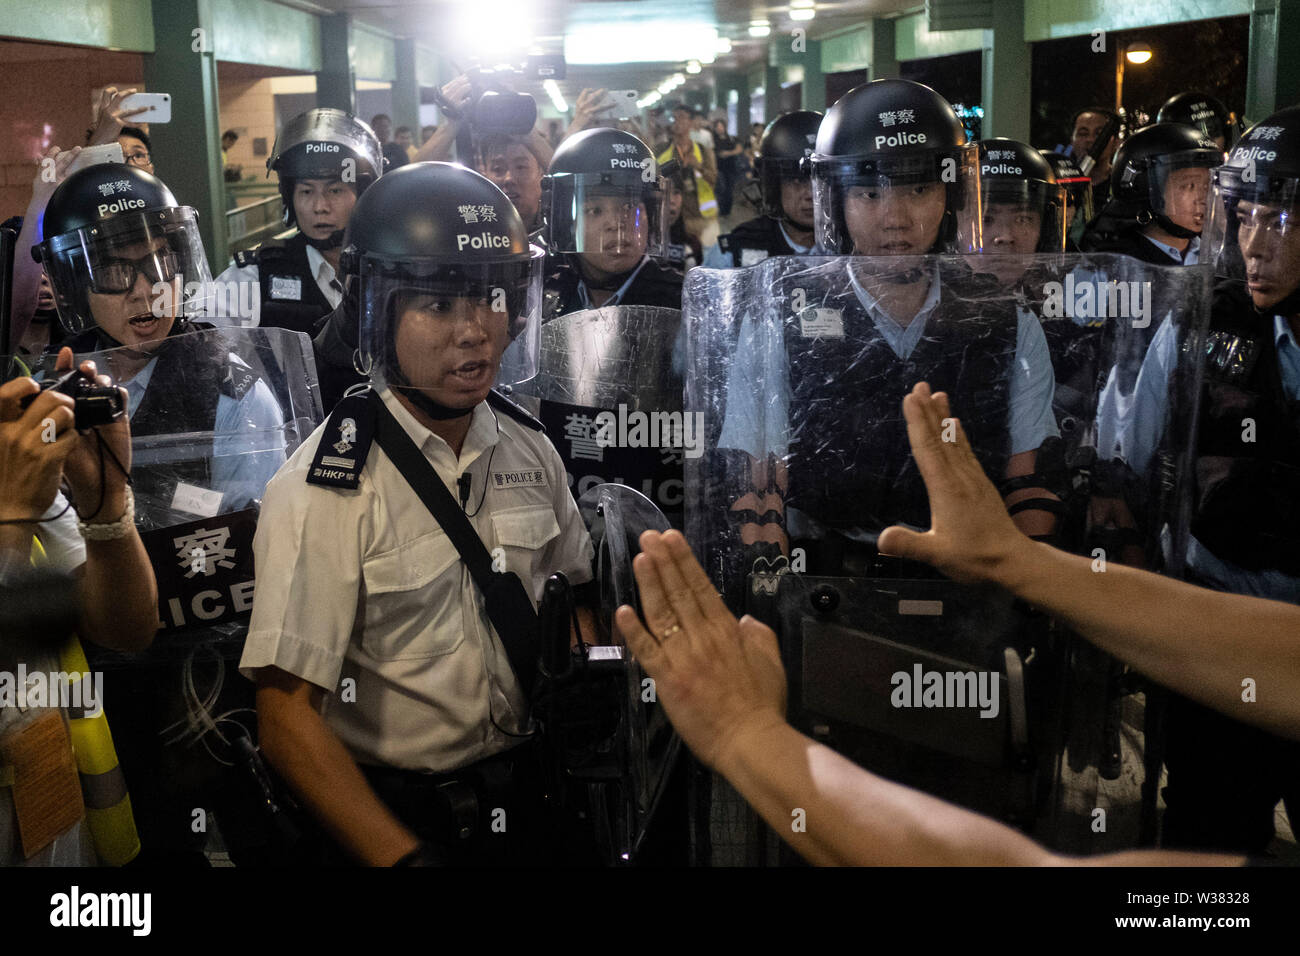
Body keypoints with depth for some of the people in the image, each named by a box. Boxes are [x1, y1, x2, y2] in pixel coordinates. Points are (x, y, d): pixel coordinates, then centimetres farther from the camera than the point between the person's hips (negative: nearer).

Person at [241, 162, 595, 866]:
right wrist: (407, 856, -21)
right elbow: (289, 715, -15)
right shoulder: (325, 491, -14)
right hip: (388, 810, -4)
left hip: (523, 787, 4)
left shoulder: (531, 451, 3)